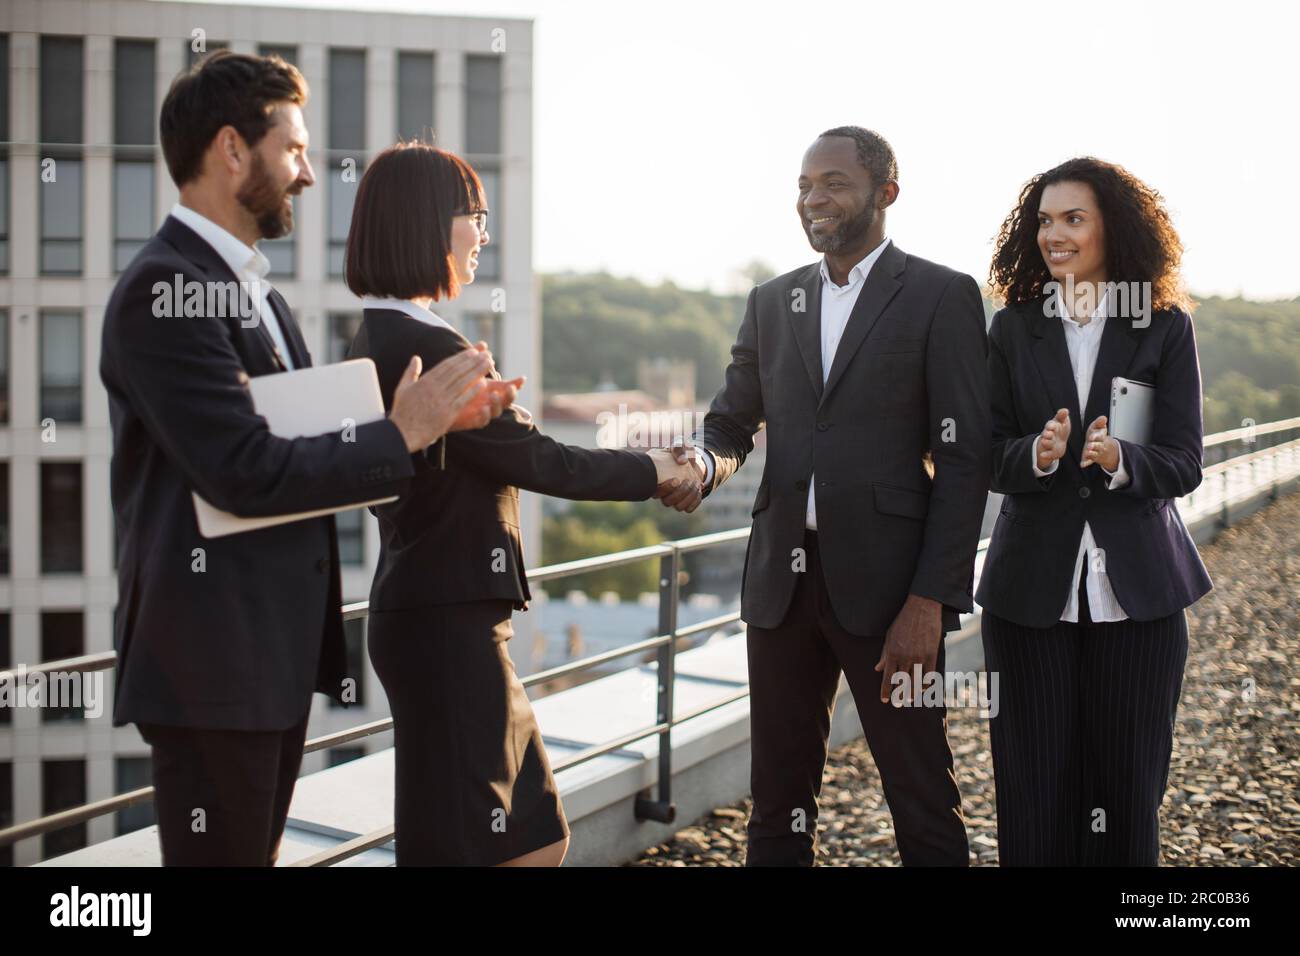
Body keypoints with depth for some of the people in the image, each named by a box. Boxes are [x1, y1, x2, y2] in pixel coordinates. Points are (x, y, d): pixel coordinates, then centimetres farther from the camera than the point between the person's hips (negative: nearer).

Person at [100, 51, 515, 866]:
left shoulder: (256, 292, 16)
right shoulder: (165, 290, -15)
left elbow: (309, 447, 13)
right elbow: (249, 471, -23)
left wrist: (440, 418, 1)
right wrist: (402, 435, -14)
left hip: (277, 648, 10)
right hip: (212, 658, -10)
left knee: (256, 851, 17)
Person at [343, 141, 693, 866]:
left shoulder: (380, 339, 12)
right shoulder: (426, 347, -19)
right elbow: (535, 460, -14)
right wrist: (652, 471, -2)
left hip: (430, 612, 10)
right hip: (448, 623, -10)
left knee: (537, 836, 15)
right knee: (461, 839, 1)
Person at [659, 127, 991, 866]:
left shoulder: (942, 297, -3)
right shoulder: (772, 302, 13)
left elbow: (963, 462, -7)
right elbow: (732, 422, 15)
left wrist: (929, 602, -14)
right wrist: (702, 468, -10)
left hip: (885, 583, -5)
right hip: (783, 580, 5)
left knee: (924, 803, 4)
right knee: (779, 801, 12)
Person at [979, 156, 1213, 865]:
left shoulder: (1167, 328, 2)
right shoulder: (1013, 330, 6)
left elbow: (1184, 462, -3)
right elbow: (989, 457, 1)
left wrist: (1123, 461, -24)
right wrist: (1036, 454, -21)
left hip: (1137, 587, -1)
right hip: (1033, 589, 1)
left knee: (1129, 785, 6)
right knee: (1034, 787, 3)